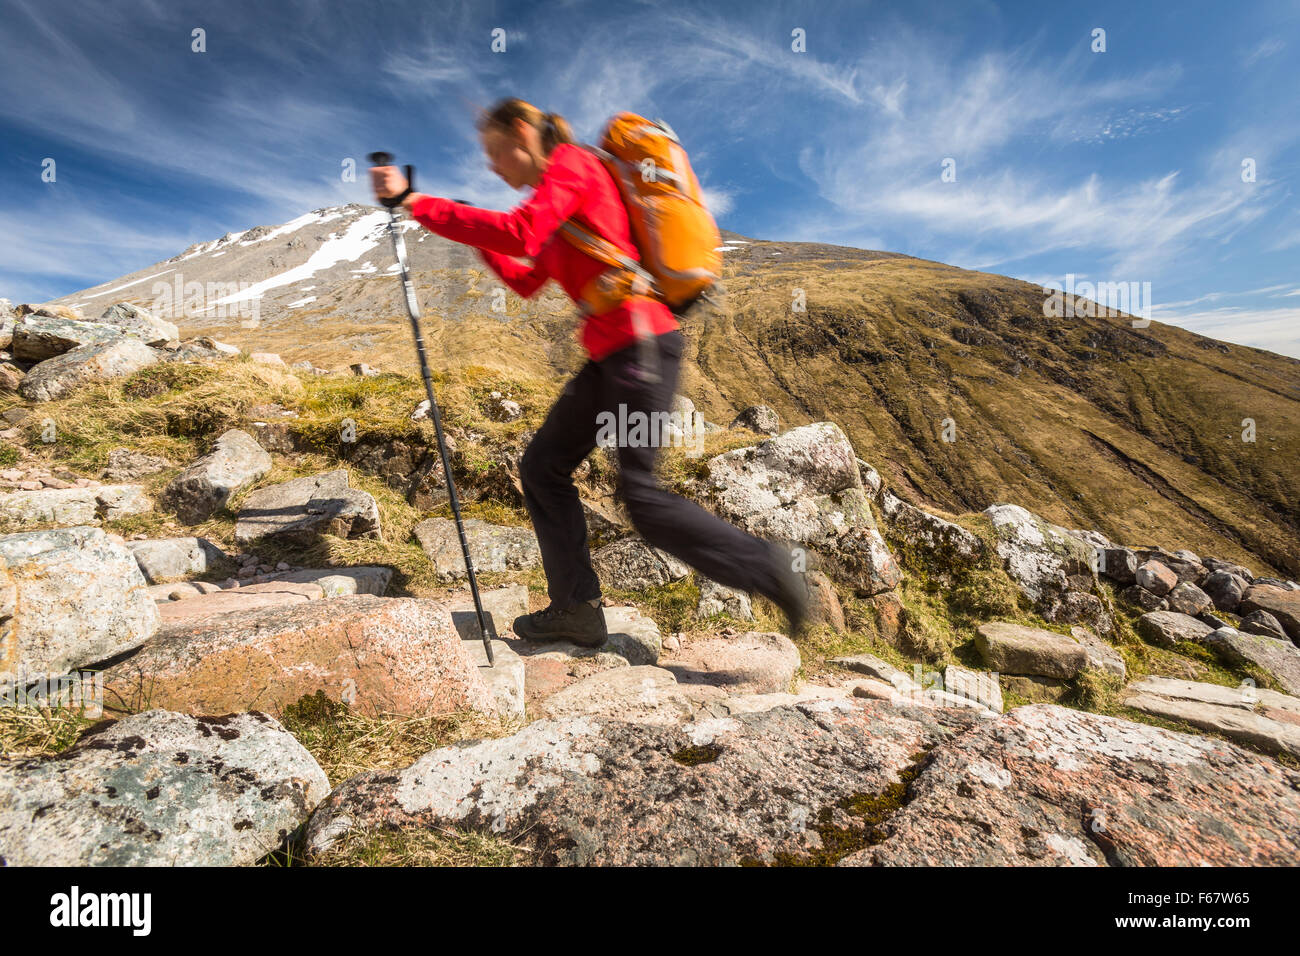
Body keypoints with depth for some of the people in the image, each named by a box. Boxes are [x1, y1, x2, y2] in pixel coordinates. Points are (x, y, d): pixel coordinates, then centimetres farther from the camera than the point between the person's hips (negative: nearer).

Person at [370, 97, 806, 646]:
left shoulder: (571, 162, -3)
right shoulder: (557, 208, 24)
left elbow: (521, 233, -20)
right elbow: (527, 281, 26)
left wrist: (414, 202, -15)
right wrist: (477, 234, 16)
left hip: (641, 343, -10)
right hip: (609, 353, 10)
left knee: (641, 496, -9)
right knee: (543, 466, 8)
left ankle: (765, 568, 7)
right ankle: (576, 608, 16)